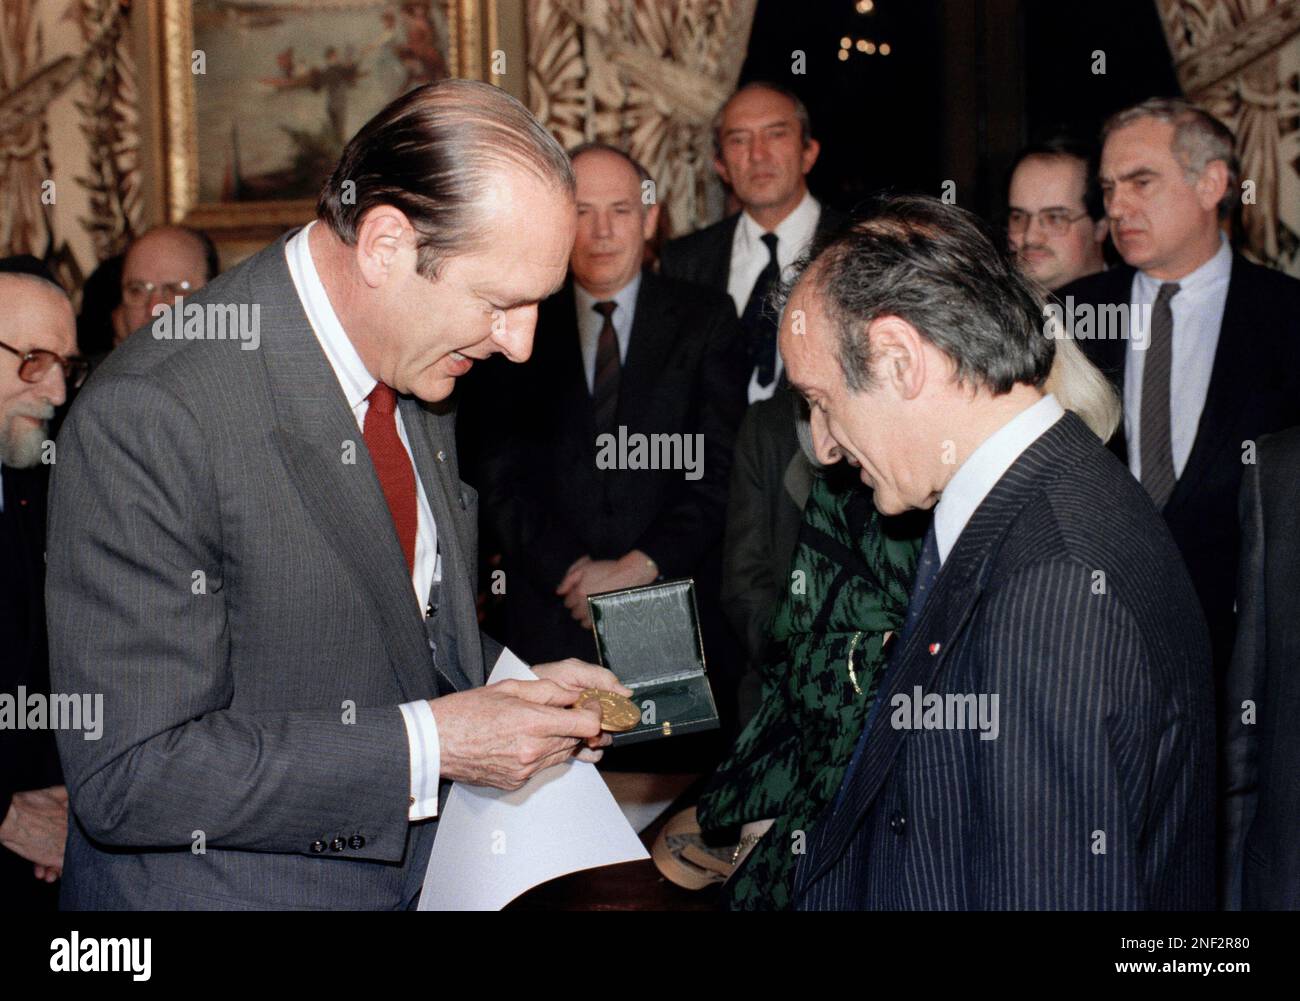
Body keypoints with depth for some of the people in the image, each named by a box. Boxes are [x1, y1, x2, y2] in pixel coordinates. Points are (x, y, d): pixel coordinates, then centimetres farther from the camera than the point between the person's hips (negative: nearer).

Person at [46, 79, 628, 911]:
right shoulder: (148, 420, -23)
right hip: (226, 889, -7)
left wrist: (515, 686, -3)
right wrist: (429, 745, -25)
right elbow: (128, 773, -25)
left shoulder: (415, 362, 2)